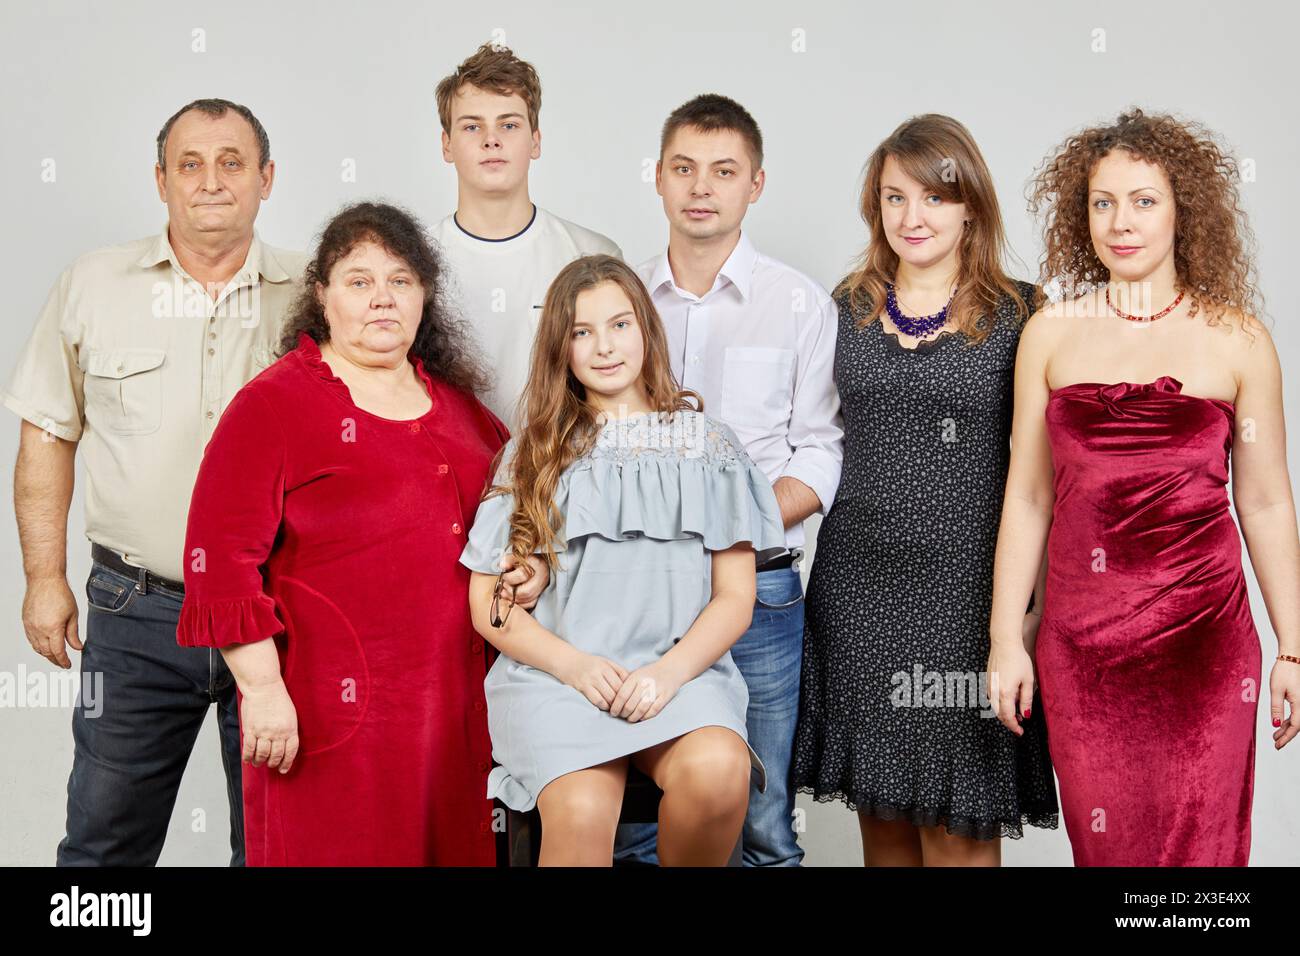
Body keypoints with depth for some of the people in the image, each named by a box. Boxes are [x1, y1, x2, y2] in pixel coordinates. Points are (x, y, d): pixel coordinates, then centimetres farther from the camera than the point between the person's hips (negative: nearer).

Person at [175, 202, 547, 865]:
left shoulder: (455, 404, 15)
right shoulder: (272, 405, -4)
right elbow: (221, 560, -9)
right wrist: (263, 688, -14)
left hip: (452, 705, 6)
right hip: (327, 712, -5)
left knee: (453, 850, 10)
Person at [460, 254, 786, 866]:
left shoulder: (706, 444, 13)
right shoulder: (533, 452, 14)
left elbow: (734, 598, 8)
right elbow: (488, 604, 8)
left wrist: (669, 671, -11)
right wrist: (577, 665, -9)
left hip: (679, 670, 1)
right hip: (552, 673, -1)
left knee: (718, 770, -33)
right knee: (582, 811, -32)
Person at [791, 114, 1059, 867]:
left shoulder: (1018, 315, -3)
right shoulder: (849, 308, 8)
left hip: (964, 585, -4)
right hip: (858, 580, 4)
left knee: (958, 820, 1)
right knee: (879, 803, 13)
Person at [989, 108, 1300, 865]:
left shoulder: (1236, 340, 2)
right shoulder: (1051, 334, 6)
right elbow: (1027, 497, 8)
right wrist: (1006, 639, 6)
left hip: (1203, 637, -1)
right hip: (1081, 642, 2)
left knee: (1198, 843, 0)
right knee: (1102, 844, 8)